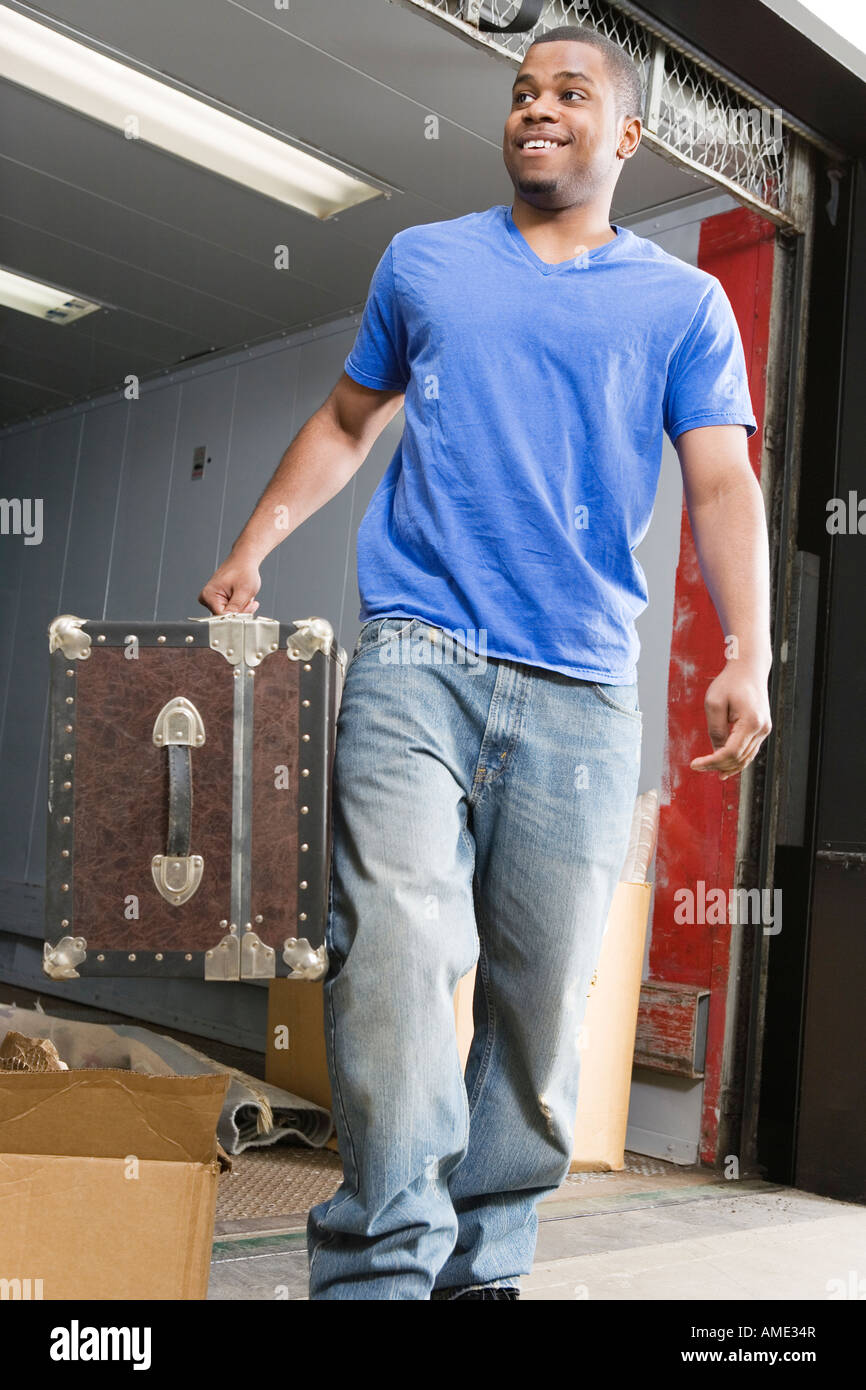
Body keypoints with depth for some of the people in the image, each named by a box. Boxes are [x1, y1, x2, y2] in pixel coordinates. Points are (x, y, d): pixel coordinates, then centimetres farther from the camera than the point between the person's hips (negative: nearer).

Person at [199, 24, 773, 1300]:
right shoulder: (423, 263, 18)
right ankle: (385, 1260, -9)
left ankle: (485, 1261, 18)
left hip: (582, 688, 0)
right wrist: (250, 551, 16)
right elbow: (348, 421, 26)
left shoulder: (684, 304, 13)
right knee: (398, 944, -18)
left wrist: (746, 657, -11)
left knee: (545, 991, 2)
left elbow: (722, 488, 4)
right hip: (419, 656, 0)